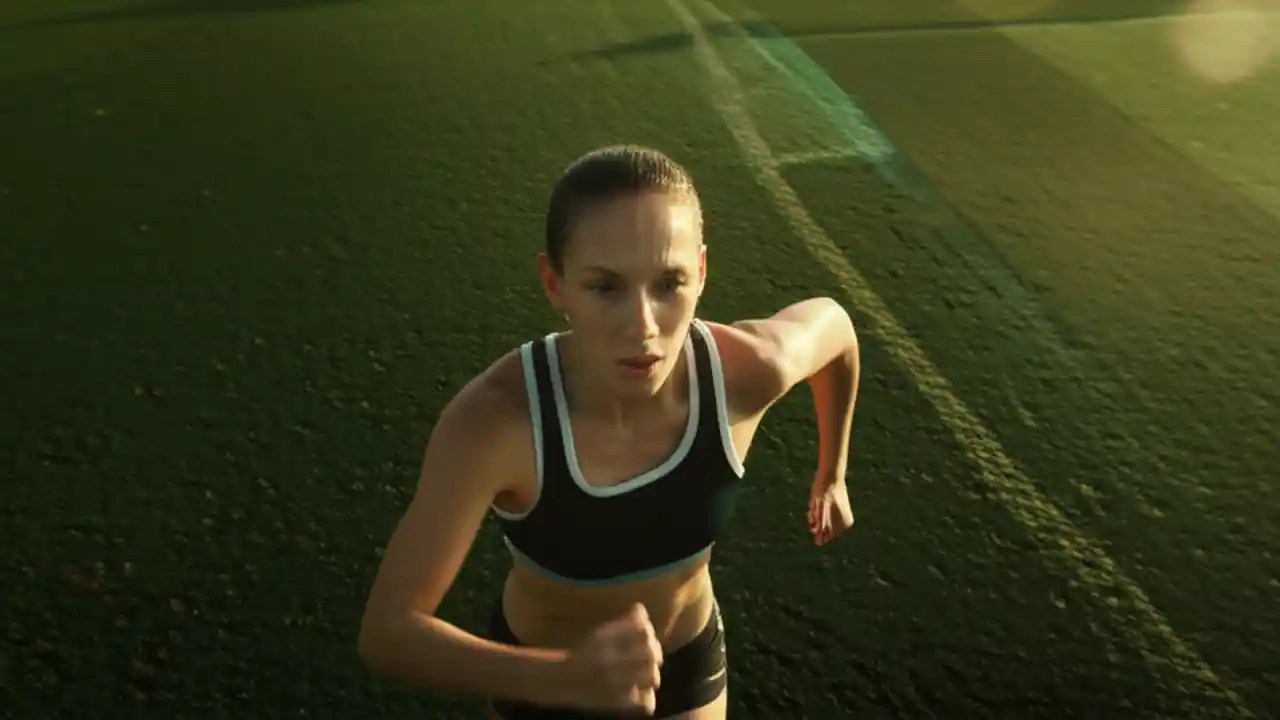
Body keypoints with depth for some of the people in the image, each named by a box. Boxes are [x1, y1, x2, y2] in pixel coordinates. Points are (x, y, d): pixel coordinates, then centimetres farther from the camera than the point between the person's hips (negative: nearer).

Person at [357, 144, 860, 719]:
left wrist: (832, 474, 6)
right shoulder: (491, 420, -36)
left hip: (689, 662, 2)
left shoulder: (748, 369, -30)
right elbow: (386, 632, -31)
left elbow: (834, 320, -6)